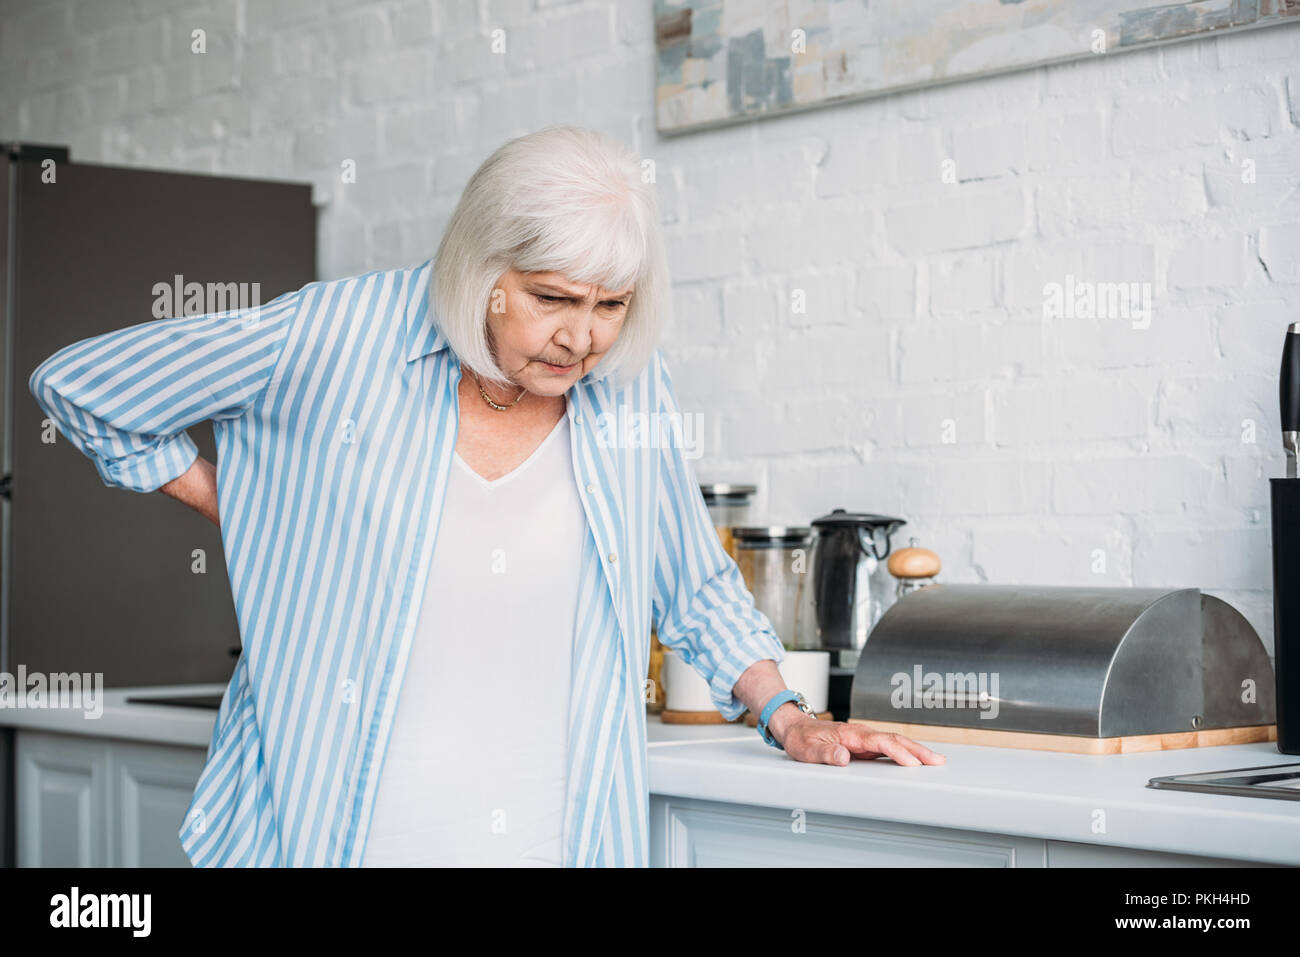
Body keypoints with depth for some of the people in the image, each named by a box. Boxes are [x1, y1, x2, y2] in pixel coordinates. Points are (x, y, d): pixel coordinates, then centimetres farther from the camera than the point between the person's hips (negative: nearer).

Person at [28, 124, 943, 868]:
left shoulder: (632, 386, 4)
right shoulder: (336, 338, -7)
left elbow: (697, 588, 19)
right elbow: (82, 385, 5)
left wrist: (787, 716, 11)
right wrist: (239, 509, 5)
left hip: (553, 837, 3)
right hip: (325, 836, -2)